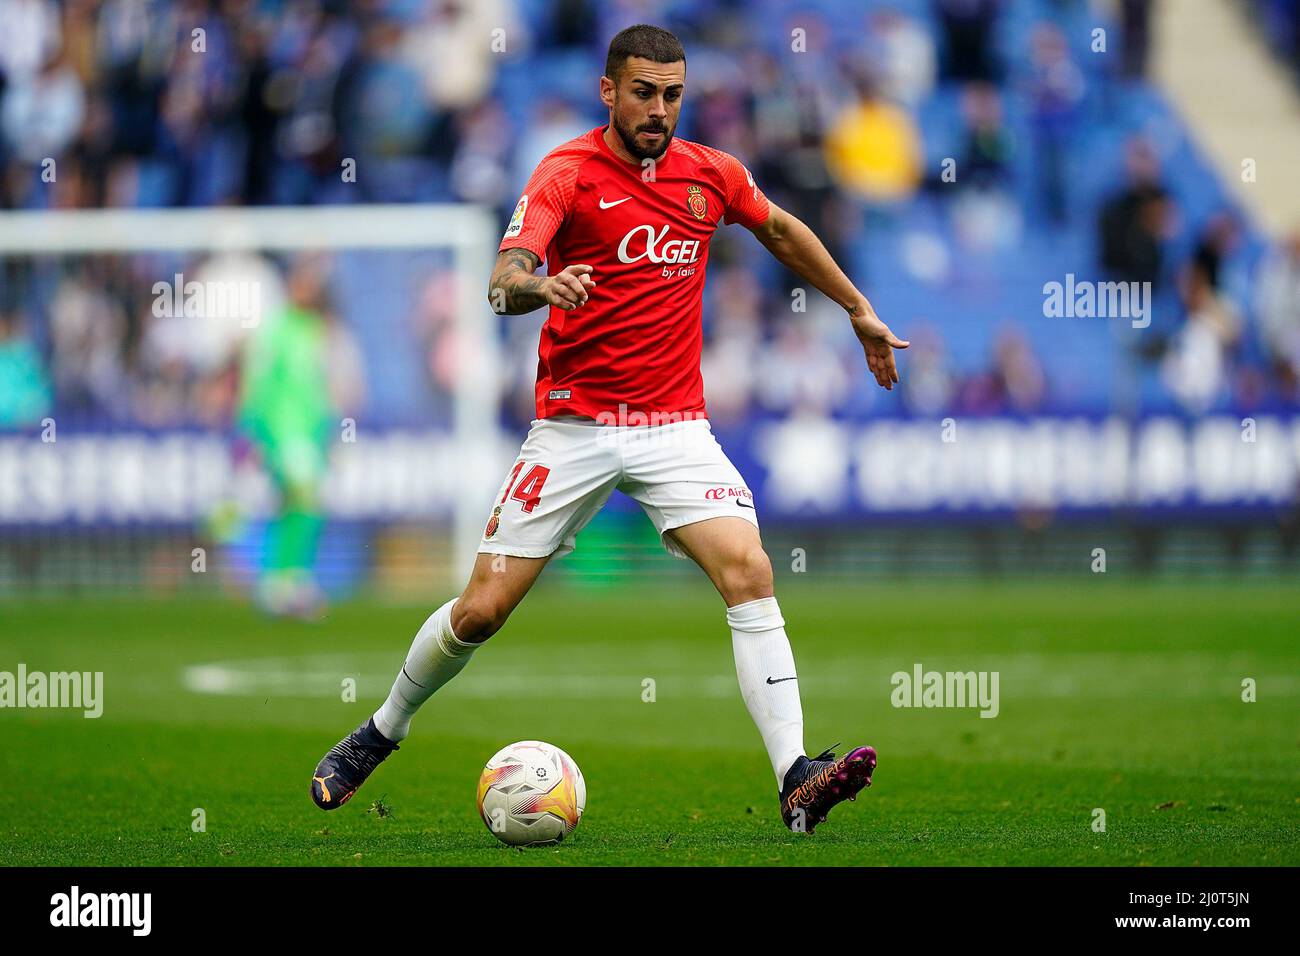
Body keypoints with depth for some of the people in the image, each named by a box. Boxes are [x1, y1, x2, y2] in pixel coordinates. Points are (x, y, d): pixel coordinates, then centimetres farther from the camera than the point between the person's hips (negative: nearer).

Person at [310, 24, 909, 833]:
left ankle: (796, 781, -24)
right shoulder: (568, 173, -9)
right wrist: (537, 286, -46)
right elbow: (503, 281, -23)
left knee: (749, 573, -19)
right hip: (575, 425, -3)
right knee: (483, 609, 0)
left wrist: (858, 310, 32)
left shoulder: (712, 175, 5)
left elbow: (781, 230, 27)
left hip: (675, 425, 3)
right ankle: (381, 734, 26)